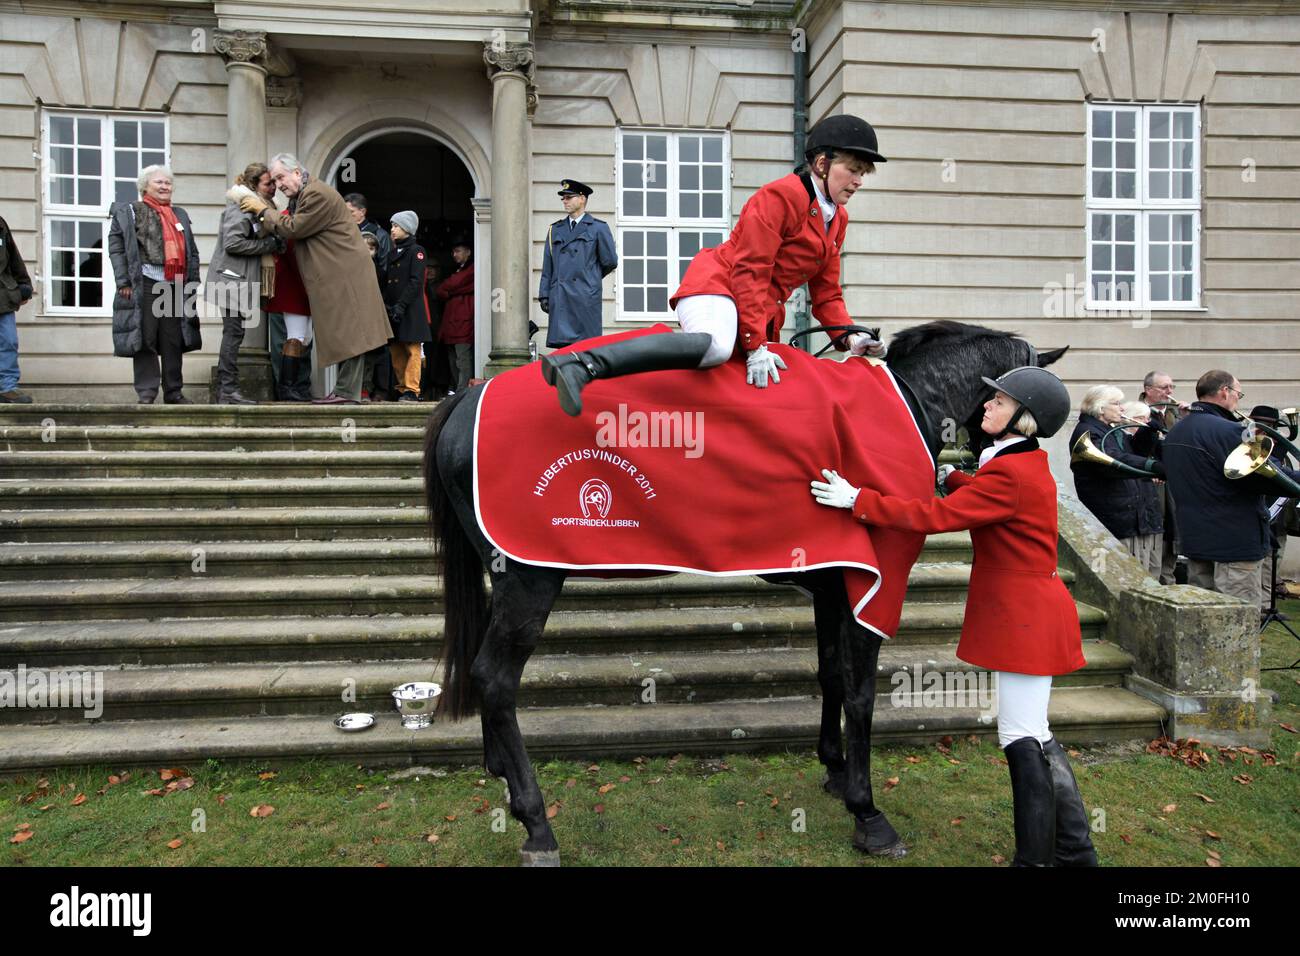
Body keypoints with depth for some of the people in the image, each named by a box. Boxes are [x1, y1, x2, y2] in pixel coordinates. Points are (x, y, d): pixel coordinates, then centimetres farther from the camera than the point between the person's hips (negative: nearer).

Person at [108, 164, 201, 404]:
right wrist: (124, 282, -9)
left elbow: (192, 251, 19)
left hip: (176, 286, 4)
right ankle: (146, 394, 2)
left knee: (174, 341, 6)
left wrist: (192, 281, 9)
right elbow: (116, 248, -1)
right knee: (145, 339, -2)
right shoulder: (129, 212, 5)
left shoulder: (180, 215, 20)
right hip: (145, 285, -4)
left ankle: (174, 392, 13)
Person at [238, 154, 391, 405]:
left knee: (347, 332, -9)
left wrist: (264, 210, -3)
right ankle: (345, 391, 12)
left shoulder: (317, 194, -13)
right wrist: (263, 209, 11)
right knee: (343, 334, 9)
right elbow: (287, 226, 20)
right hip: (334, 275, 10)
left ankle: (347, 392, -9)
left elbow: (293, 229, -13)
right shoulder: (301, 196, 19)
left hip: (345, 273, -10)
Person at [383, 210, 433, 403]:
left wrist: (401, 305, -18)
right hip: (393, 309, 7)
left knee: (412, 350, -7)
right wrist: (385, 304, 4)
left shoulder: (416, 251, -1)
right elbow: (386, 282, 19)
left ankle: (412, 390, -7)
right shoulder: (392, 253, 20)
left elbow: (416, 281, -11)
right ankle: (402, 388, 12)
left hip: (410, 309, -7)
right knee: (396, 352, 7)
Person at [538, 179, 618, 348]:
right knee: (562, 344, -1)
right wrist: (544, 295, 7)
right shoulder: (555, 229, 18)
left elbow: (610, 261, 7)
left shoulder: (599, 228, 7)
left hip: (586, 297, -3)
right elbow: (547, 266, 14)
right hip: (559, 299, 3)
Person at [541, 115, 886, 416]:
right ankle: (580, 365, -47)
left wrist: (849, 336, 0)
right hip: (718, 286, -10)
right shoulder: (780, 195, -10)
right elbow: (750, 271, -16)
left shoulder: (838, 219, 17)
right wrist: (756, 345, -22)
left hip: (761, 308, 10)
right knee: (716, 346, -41)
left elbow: (826, 293, 18)